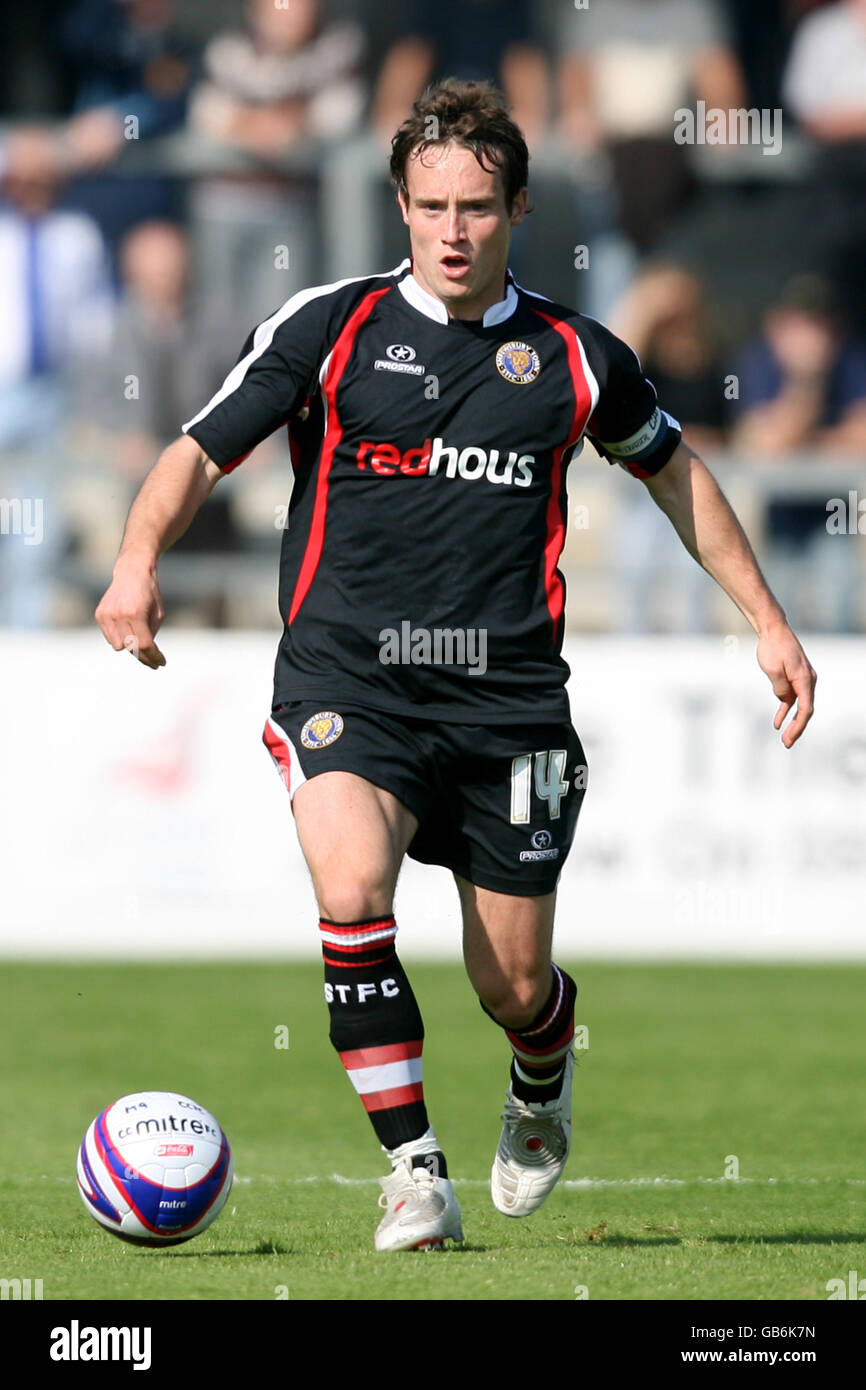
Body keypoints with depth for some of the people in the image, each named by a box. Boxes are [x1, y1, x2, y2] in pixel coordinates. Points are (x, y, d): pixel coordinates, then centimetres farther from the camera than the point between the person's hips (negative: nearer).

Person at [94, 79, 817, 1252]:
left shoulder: (572, 359, 8)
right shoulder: (328, 328, 2)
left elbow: (672, 467, 24)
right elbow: (199, 452, 3)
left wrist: (766, 618, 21)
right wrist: (141, 559, -16)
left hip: (506, 701, 2)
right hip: (348, 683, -1)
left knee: (516, 989, 3)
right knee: (353, 889, -30)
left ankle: (544, 1082, 42)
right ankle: (414, 1171, -19)